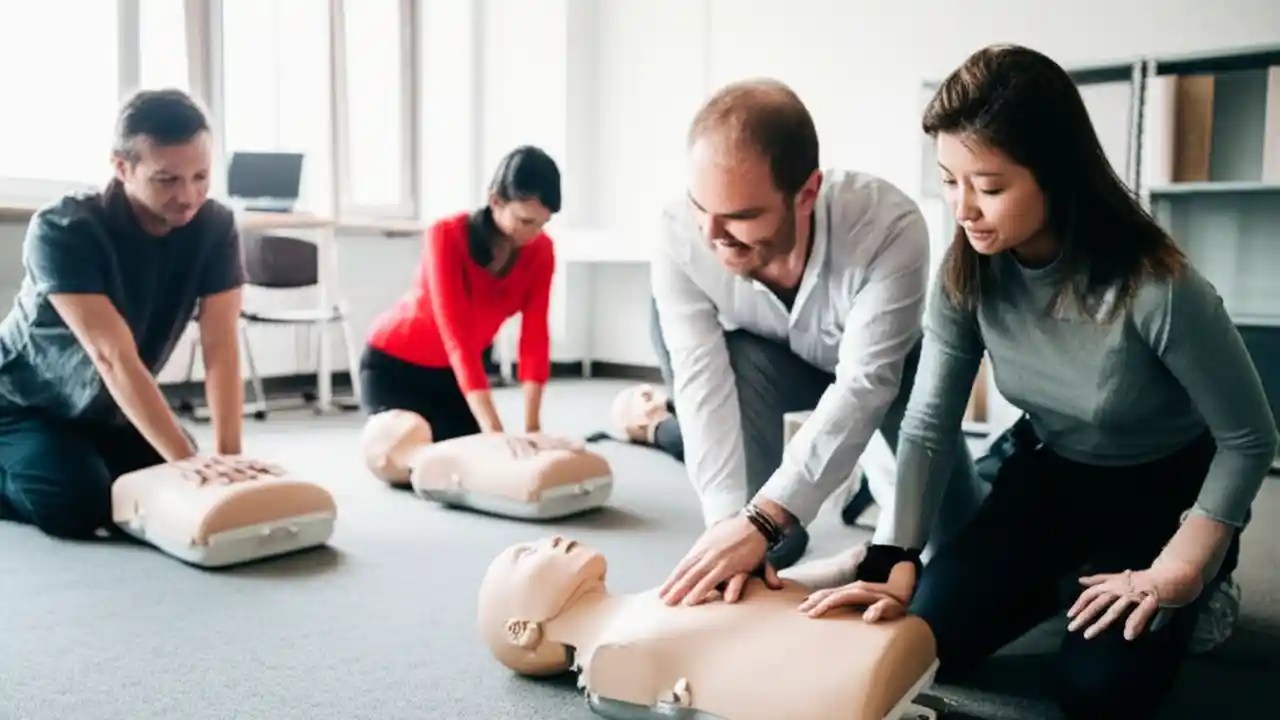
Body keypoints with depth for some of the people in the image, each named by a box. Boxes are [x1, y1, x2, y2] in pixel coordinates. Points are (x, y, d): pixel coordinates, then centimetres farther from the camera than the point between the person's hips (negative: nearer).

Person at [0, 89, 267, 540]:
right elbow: (115, 357, -37)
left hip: (112, 411, 5)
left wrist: (228, 453, -32)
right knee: (77, 506, -25)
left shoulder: (215, 227, -17)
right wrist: (186, 457, -44)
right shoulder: (62, 230, -29)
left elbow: (220, 347, -23)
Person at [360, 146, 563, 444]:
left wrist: (532, 426, -30)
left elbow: (535, 337, -20)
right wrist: (492, 429, -46)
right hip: (395, 366, -5)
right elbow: (456, 335, -38)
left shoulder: (540, 251, -16)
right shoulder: (447, 236, -31)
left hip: (455, 371, 5)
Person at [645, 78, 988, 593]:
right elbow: (703, 383, -34)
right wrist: (729, 521, -45)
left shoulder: (888, 228, -40)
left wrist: (761, 519, -50)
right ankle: (775, 544, -16)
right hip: (776, 360, 1)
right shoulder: (681, 237, -33)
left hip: (889, 365, 0)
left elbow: (862, 388, -42)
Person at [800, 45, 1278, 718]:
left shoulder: (1156, 287, -32)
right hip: (1053, 476, 4)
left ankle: (1187, 601, 15)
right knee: (926, 638, -8)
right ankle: (1074, 578, 18)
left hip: (1168, 491, -3)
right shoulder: (967, 273, -19)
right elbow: (928, 426, -17)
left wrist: (1174, 572, -19)